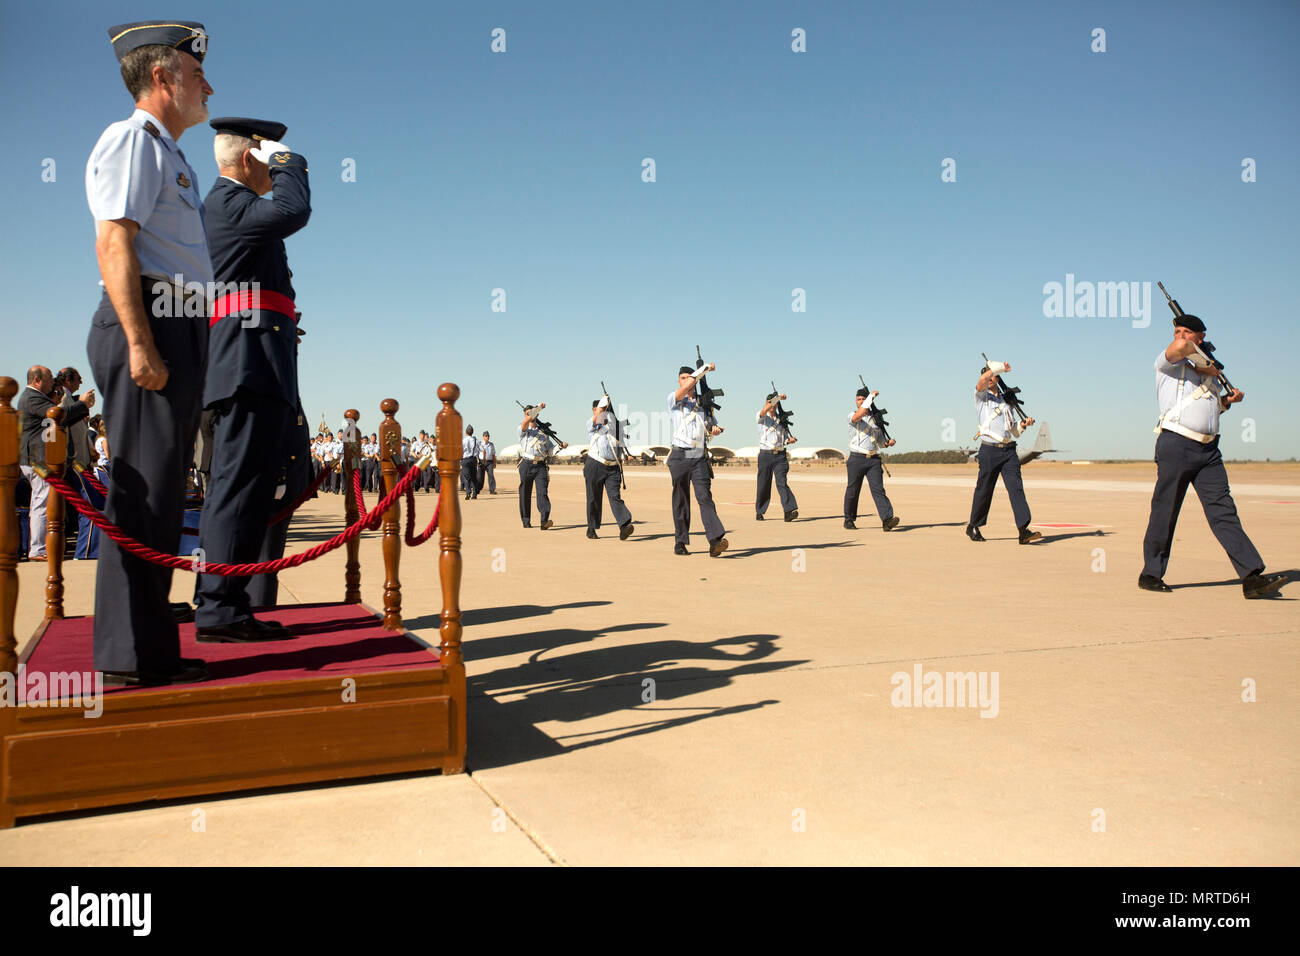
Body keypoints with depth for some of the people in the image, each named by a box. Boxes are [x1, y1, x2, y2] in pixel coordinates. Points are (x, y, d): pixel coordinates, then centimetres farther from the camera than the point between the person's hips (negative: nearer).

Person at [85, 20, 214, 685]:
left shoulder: (167, 155, 25)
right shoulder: (133, 139, -3)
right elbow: (113, 243, -15)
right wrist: (140, 344, -23)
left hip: (177, 334, 10)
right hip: (150, 329, -10)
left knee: (160, 494, 10)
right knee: (143, 492, -10)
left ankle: (147, 648, 17)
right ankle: (129, 656, -6)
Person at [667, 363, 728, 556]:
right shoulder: (674, 399, 4)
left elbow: (713, 425, 23)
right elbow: (685, 387, -17)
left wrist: (716, 429, -2)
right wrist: (705, 368, -11)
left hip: (700, 457, 2)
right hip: (680, 457, -2)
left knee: (705, 496, -11)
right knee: (680, 501, 4)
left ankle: (715, 541, -23)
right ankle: (680, 542, 14)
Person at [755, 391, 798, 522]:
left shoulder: (781, 419, 16)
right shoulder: (762, 417, 5)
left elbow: (785, 438, 24)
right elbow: (764, 411, -20)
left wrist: (790, 440, 0)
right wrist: (778, 398, -27)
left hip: (780, 455, 2)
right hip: (766, 454, -2)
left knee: (782, 482, -13)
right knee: (763, 485, 3)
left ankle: (789, 511, -24)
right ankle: (759, 512, 19)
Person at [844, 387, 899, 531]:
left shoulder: (875, 418, 15)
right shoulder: (852, 415, 1)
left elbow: (880, 441, 22)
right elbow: (860, 414, -25)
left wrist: (887, 443, 0)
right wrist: (872, 395, -18)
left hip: (873, 459, 3)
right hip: (857, 459, -3)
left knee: (878, 488, -10)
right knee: (852, 491, 5)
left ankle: (887, 520, -21)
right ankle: (849, 520, 21)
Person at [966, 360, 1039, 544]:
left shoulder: (1006, 401, 22)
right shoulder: (981, 396, 9)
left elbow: (1015, 431, 25)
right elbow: (983, 380, -15)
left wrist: (1023, 424, 4)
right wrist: (1002, 366, -2)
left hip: (1009, 450, 4)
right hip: (990, 450, -4)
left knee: (1016, 486, -10)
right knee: (984, 490, 2)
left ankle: (1023, 530, -17)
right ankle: (973, 527, 20)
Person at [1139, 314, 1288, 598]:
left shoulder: (1212, 372, 22)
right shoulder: (1168, 362, 3)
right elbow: (1180, 347, -19)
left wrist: (1229, 399, 13)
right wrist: (1207, 366, -4)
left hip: (1209, 450, 5)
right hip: (1175, 445, -5)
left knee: (1223, 511, -2)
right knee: (1164, 513, -1)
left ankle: (1252, 576, -7)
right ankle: (1150, 574, 10)